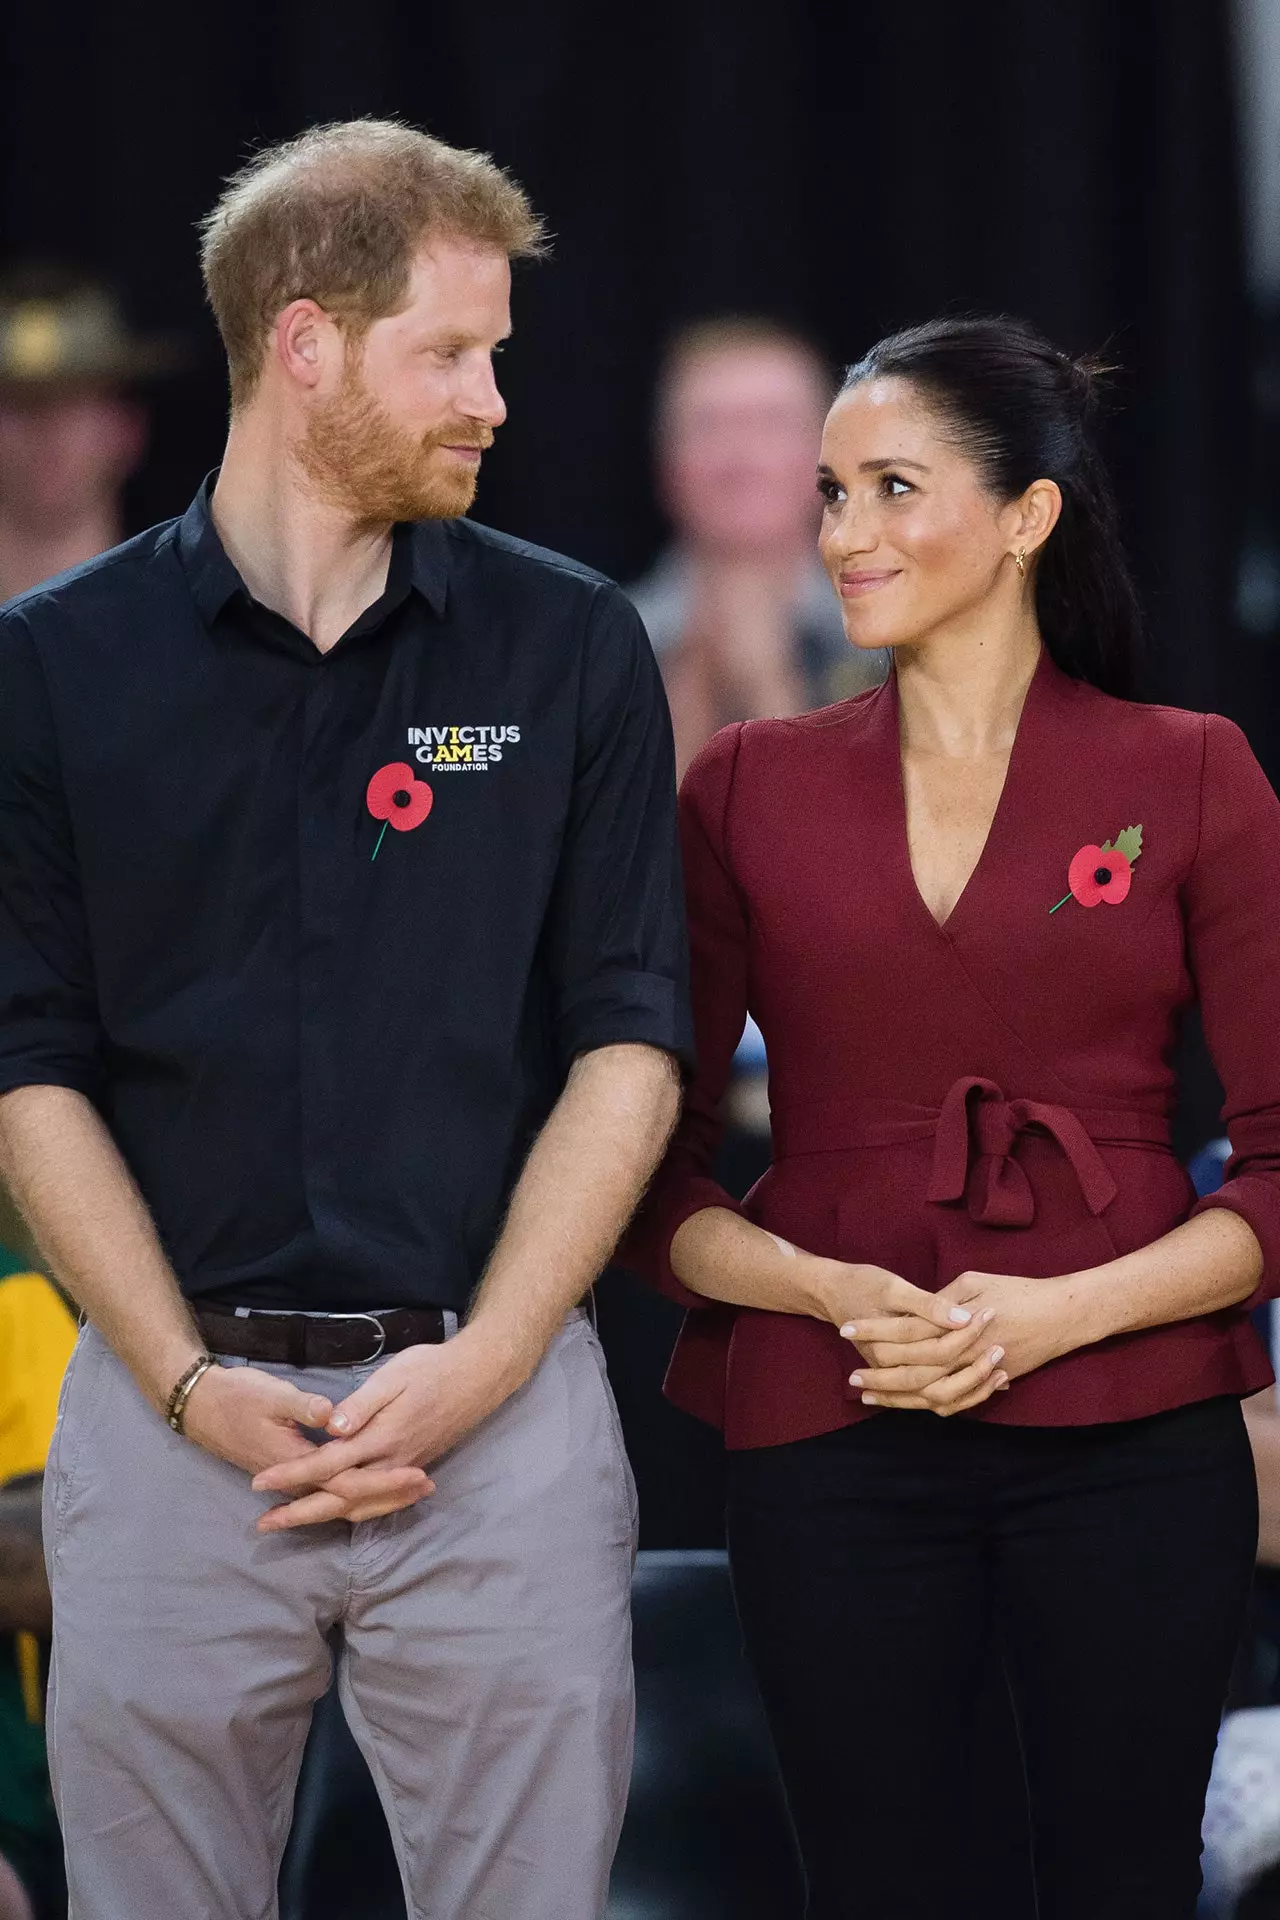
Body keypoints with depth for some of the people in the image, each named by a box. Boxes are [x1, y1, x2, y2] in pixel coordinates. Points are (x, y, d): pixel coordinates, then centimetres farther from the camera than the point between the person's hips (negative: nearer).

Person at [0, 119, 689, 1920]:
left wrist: (480, 1366, -9)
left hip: (498, 1404, 0)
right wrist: (194, 1385, -9)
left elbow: (627, 1046, 2)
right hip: (170, 1413, 0)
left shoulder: (572, 650, 5)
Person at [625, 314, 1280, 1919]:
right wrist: (819, 1288, -12)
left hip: (1126, 1441, -1)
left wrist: (1064, 1309, -13)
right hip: (833, 1448, 1)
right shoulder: (750, 792, 7)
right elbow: (650, 1169, 6)